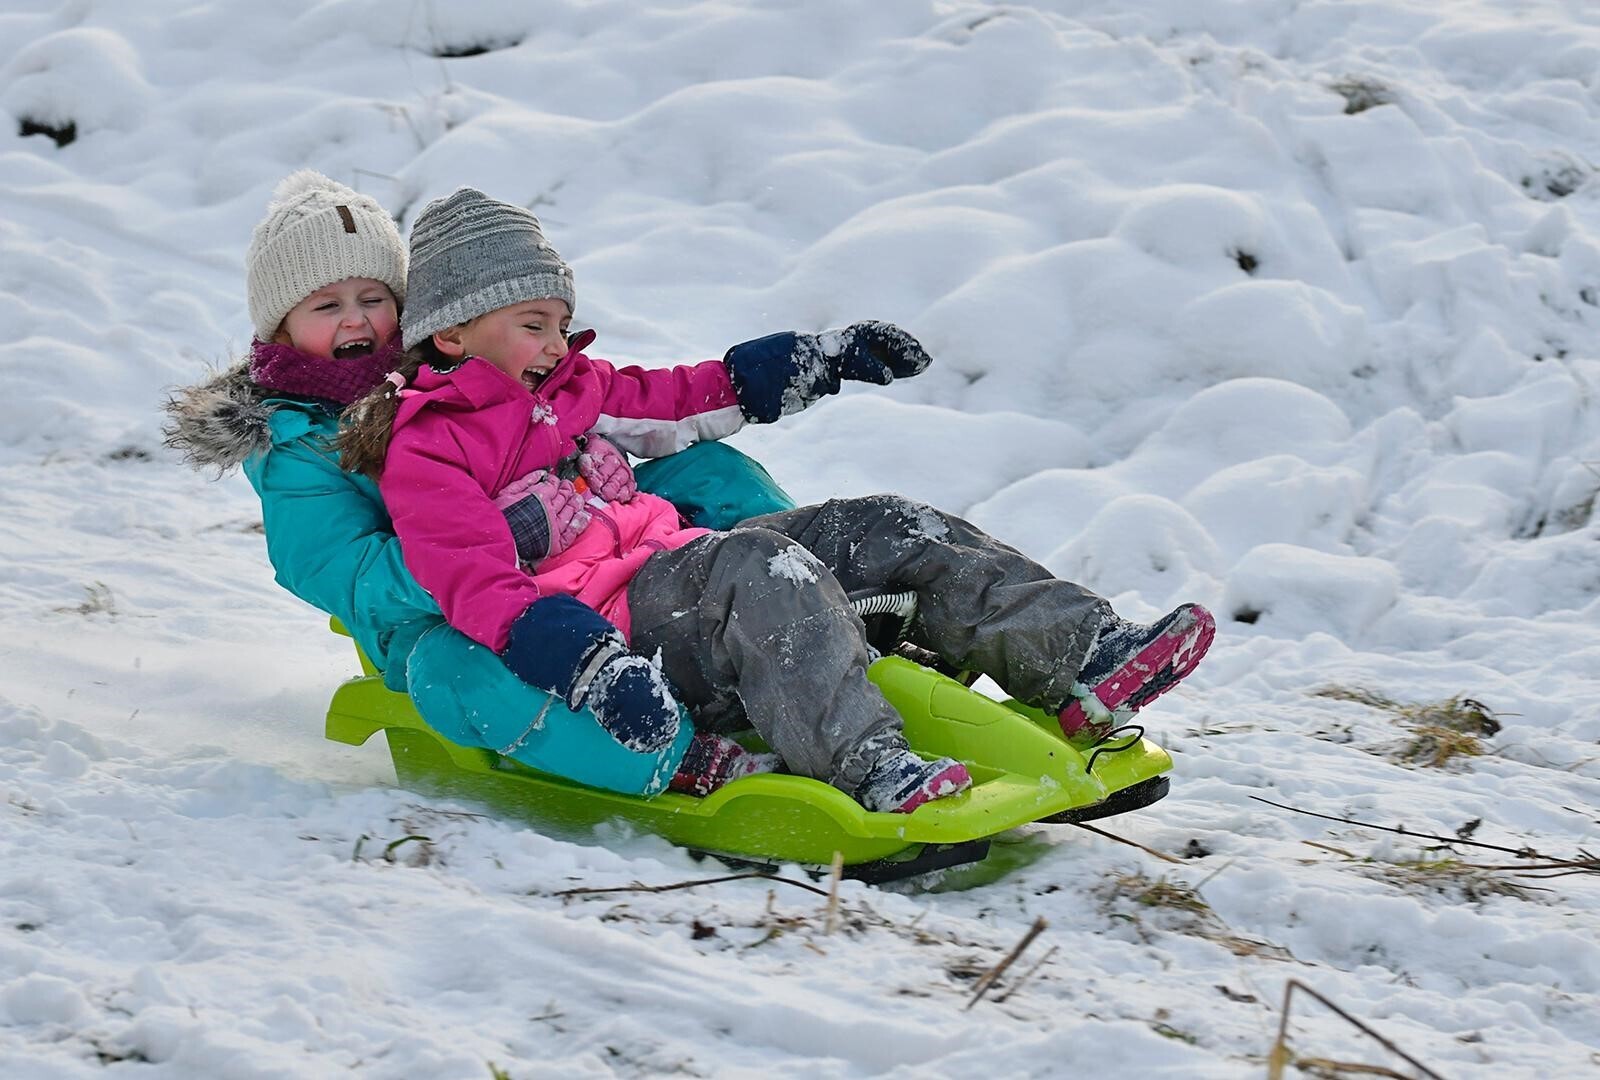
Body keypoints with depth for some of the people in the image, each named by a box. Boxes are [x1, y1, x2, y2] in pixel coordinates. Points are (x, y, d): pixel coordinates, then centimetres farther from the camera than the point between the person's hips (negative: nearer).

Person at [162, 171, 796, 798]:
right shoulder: (290, 448, -3)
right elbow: (355, 583, -16)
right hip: (435, 622, -6)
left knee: (710, 470, -3)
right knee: (455, 674, -42)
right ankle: (692, 765, -44)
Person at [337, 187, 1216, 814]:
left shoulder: (571, 389, 22)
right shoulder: (423, 451, -5)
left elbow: (676, 400, 35)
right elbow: (478, 589, -18)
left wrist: (812, 363, 30)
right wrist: (590, 665, -33)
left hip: (676, 572, 9)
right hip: (611, 622, -9)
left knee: (887, 530, -4)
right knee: (760, 566, -37)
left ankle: (1083, 662, -16)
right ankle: (866, 768, -55)